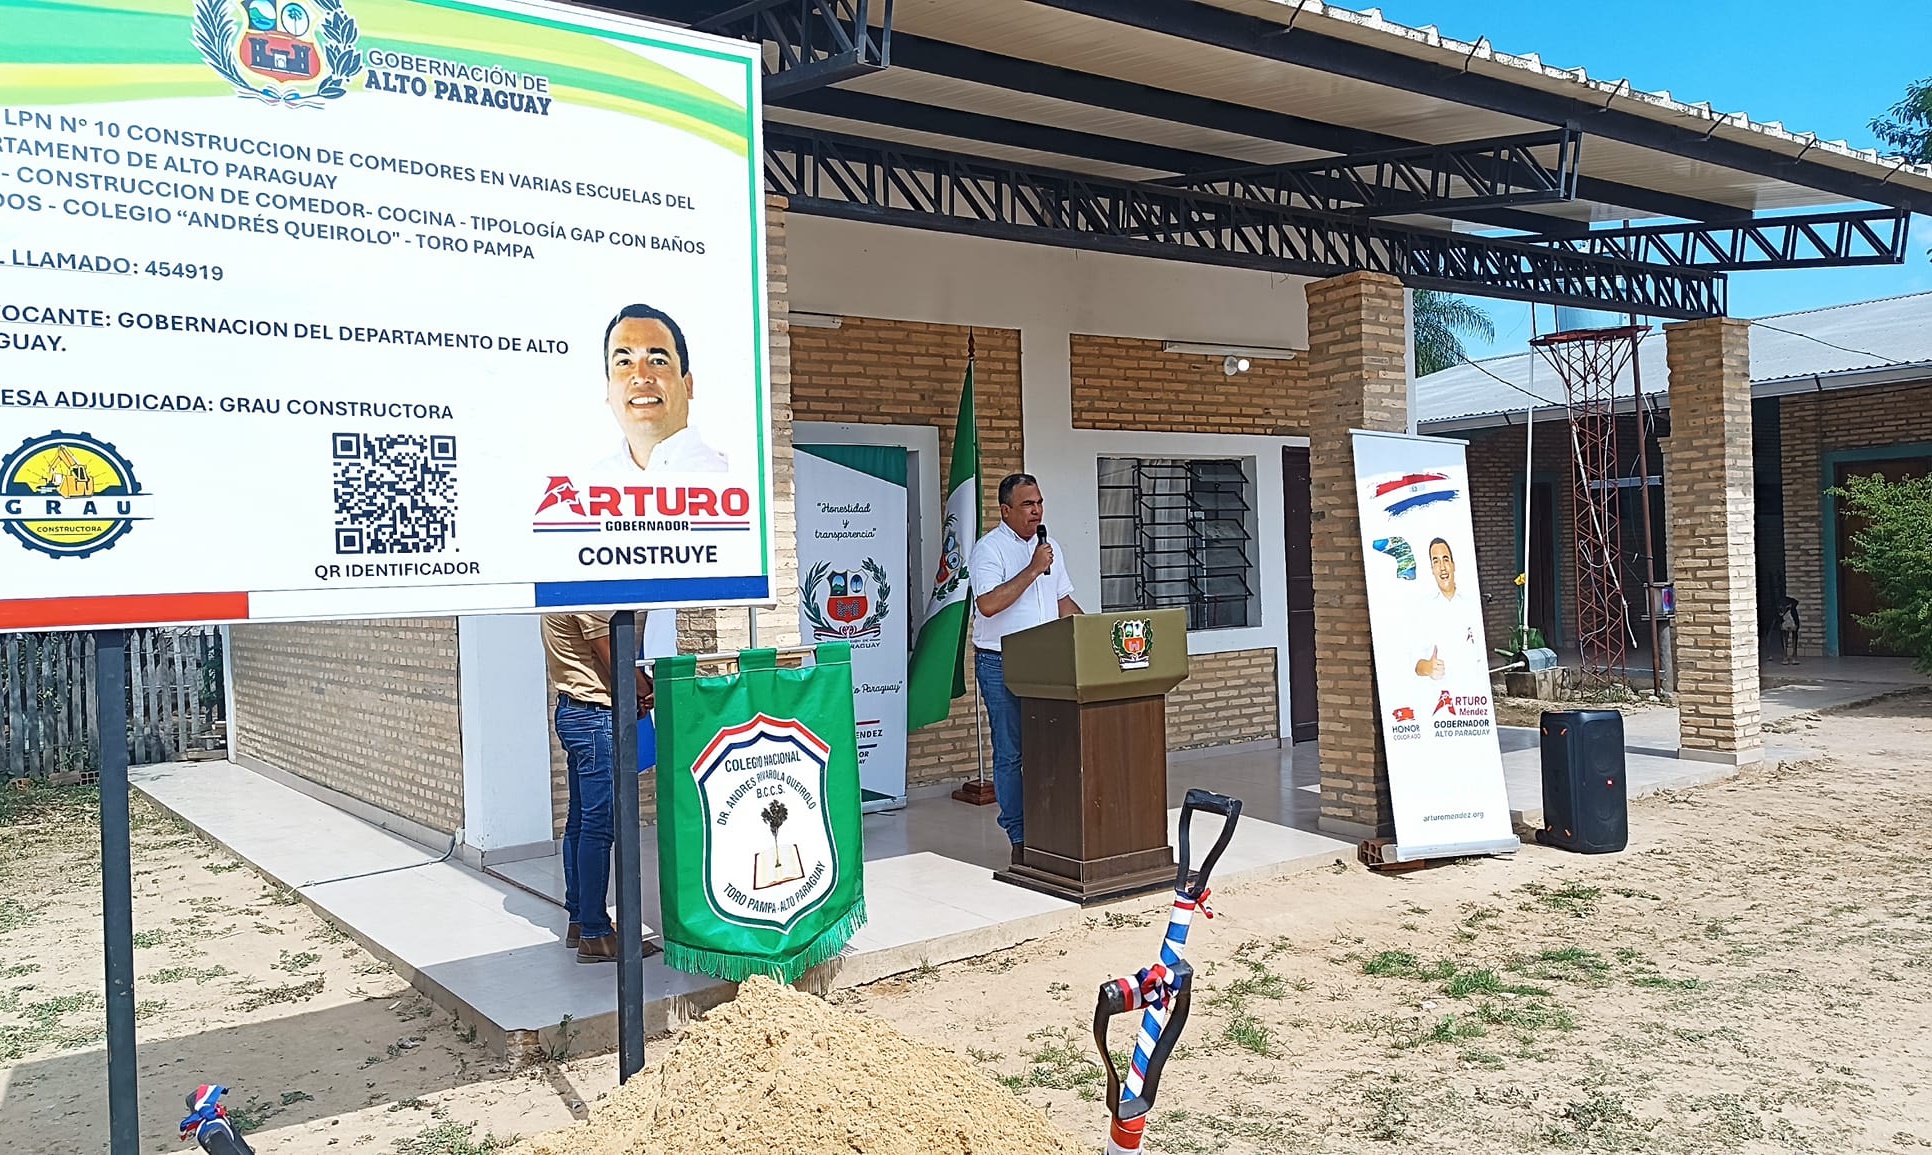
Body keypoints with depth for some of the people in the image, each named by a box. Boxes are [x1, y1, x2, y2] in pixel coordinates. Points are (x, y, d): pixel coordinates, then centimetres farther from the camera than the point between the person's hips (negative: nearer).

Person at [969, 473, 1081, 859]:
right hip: (1001, 665, -6)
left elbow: (1064, 602, 20)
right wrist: (1033, 570, -19)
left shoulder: (1049, 546, 13)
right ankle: (1020, 839, 8)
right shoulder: (989, 549, -9)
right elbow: (988, 604, -23)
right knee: (1010, 754, 1)